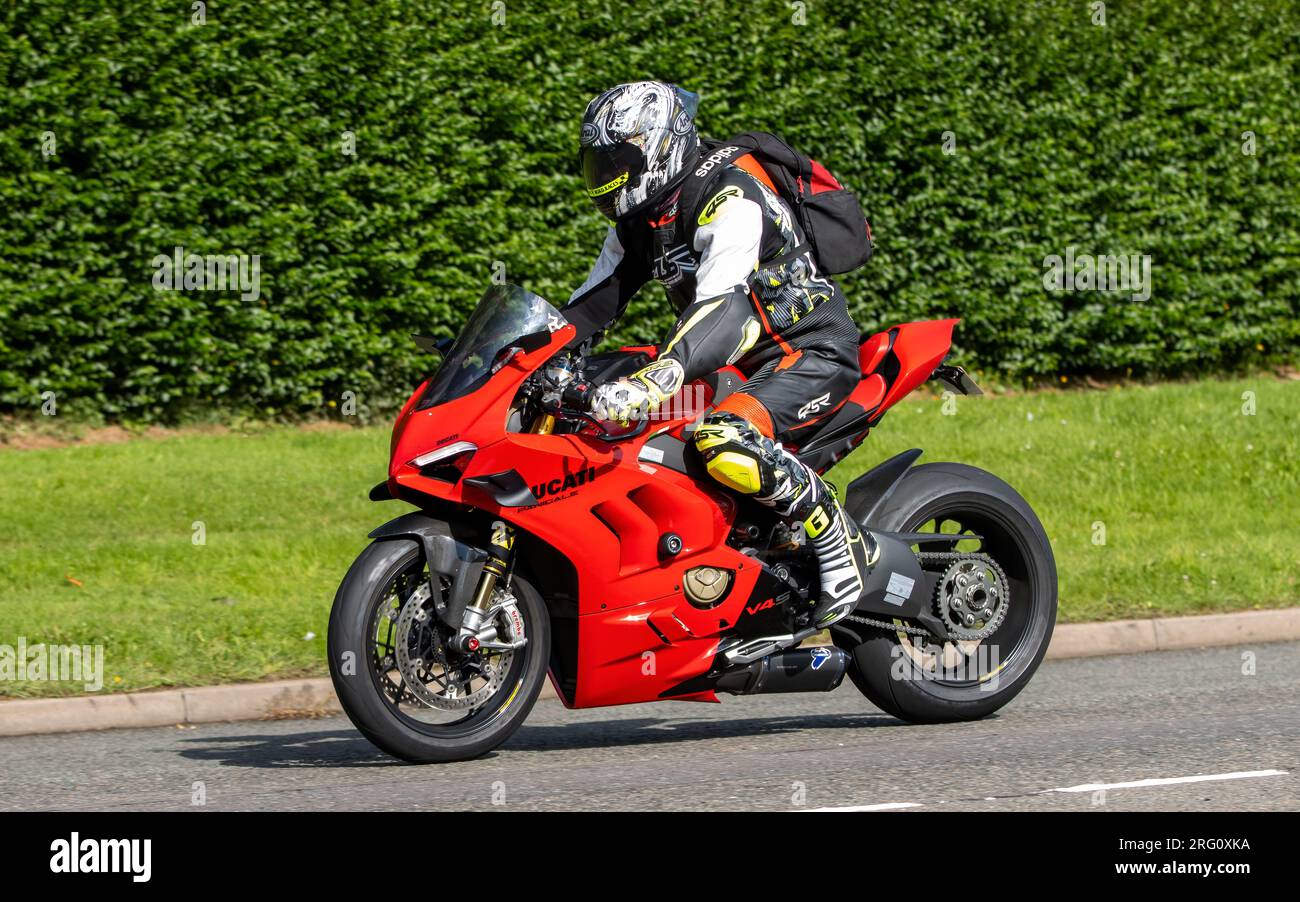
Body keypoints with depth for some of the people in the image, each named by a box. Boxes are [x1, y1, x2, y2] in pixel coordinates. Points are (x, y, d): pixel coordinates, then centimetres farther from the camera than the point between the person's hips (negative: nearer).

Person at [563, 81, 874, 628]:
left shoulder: (731, 199, -23)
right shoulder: (640, 218, 8)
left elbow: (721, 302, -38)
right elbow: (595, 300, 11)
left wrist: (659, 378, -52)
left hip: (811, 354, -10)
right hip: (744, 360, 10)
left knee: (726, 443, -36)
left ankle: (843, 544, -20)